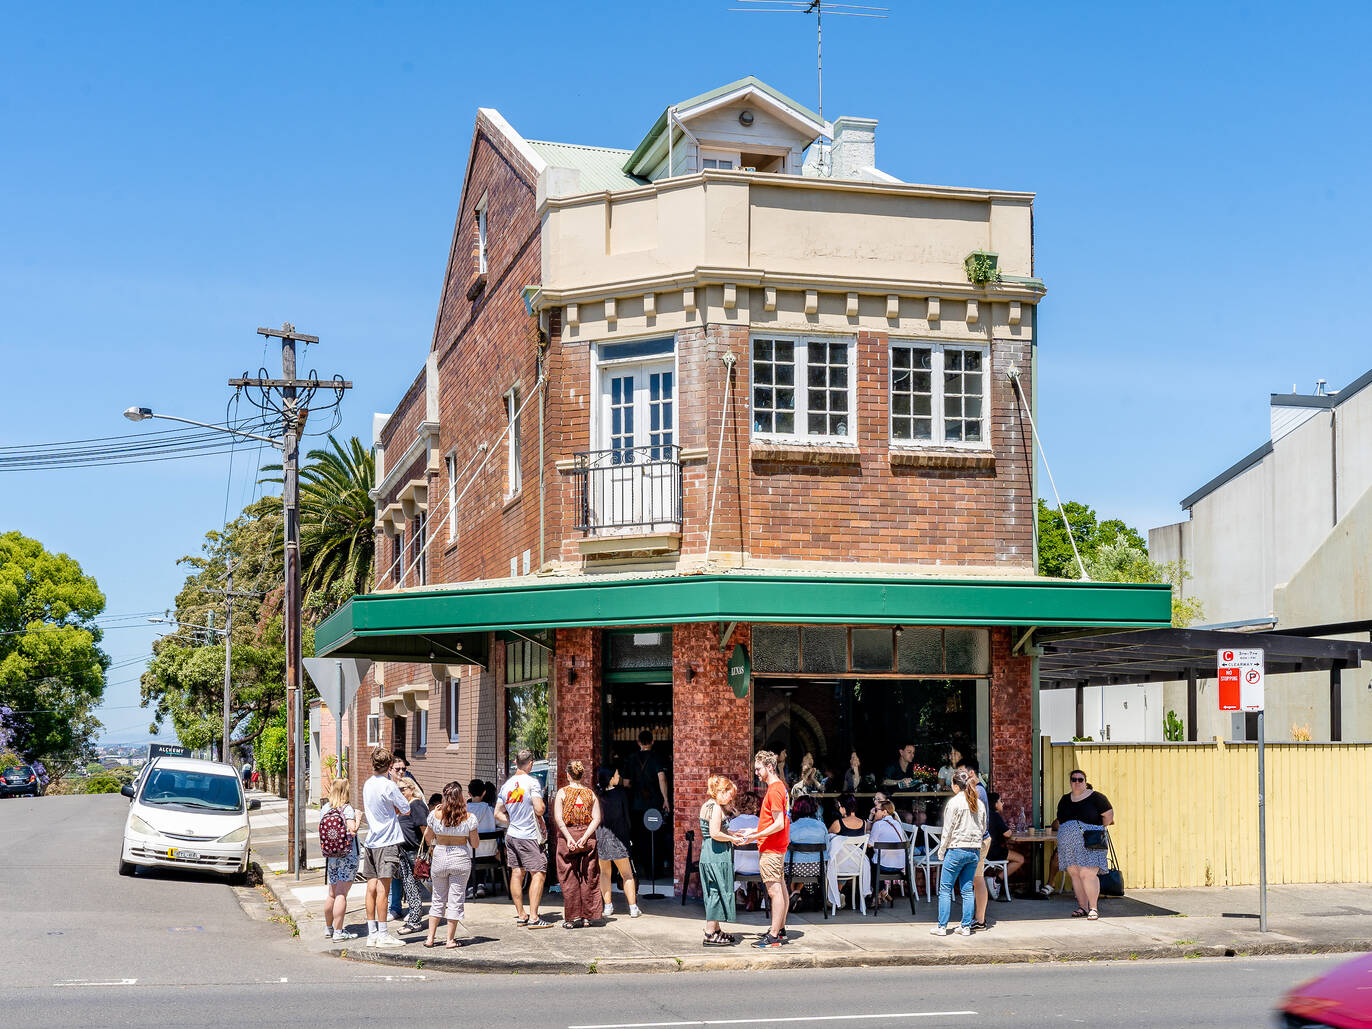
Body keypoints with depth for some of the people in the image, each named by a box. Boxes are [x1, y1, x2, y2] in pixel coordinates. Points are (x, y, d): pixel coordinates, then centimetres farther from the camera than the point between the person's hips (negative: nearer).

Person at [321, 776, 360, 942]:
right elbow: (352, 830, -20)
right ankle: (338, 931, -4)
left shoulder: (325, 809, 6)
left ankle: (328, 928, 27)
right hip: (347, 855, -6)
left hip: (331, 857, 6)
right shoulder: (347, 808, -12)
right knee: (341, 895, -4)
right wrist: (358, 818, -4)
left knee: (332, 894, 17)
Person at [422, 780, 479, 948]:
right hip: (461, 860, -2)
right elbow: (475, 844, -2)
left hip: (439, 858, 2)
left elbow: (427, 839, 8)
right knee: (456, 900, 5)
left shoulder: (435, 815, -6)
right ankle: (450, 940, 7)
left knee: (438, 899, 14)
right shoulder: (469, 818, -8)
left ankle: (430, 938, 17)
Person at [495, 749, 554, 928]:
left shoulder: (506, 784, 8)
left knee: (516, 874, 10)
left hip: (511, 834, 7)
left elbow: (498, 813, 11)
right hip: (529, 836, -7)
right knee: (538, 873, -3)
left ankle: (521, 915, 15)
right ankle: (533, 917, -9)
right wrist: (543, 808, 2)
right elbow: (539, 809, -19)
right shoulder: (531, 782, -12)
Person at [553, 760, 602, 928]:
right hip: (587, 837, 2)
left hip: (567, 835, -2)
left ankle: (573, 917, 2)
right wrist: (584, 837, -10)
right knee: (588, 878, 8)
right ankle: (586, 917, 9)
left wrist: (569, 838, -15)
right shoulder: (591, 794, 5)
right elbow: (597, 819, -5)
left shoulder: (562, 792, -3)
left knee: (569, 878, 3)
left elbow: (558, 819, -13)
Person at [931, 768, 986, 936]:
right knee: (967, 889, 10)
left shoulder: (954, 803, -10)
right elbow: (983, 828, 13)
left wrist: (941, 852, 0)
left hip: (957, 849, -5)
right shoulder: (979, 803, 6)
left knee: (945, 889, 2)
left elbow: (948, 831, -8)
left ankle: (942, 927, 2)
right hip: (975, 850, 5)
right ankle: (966, 927, 9)